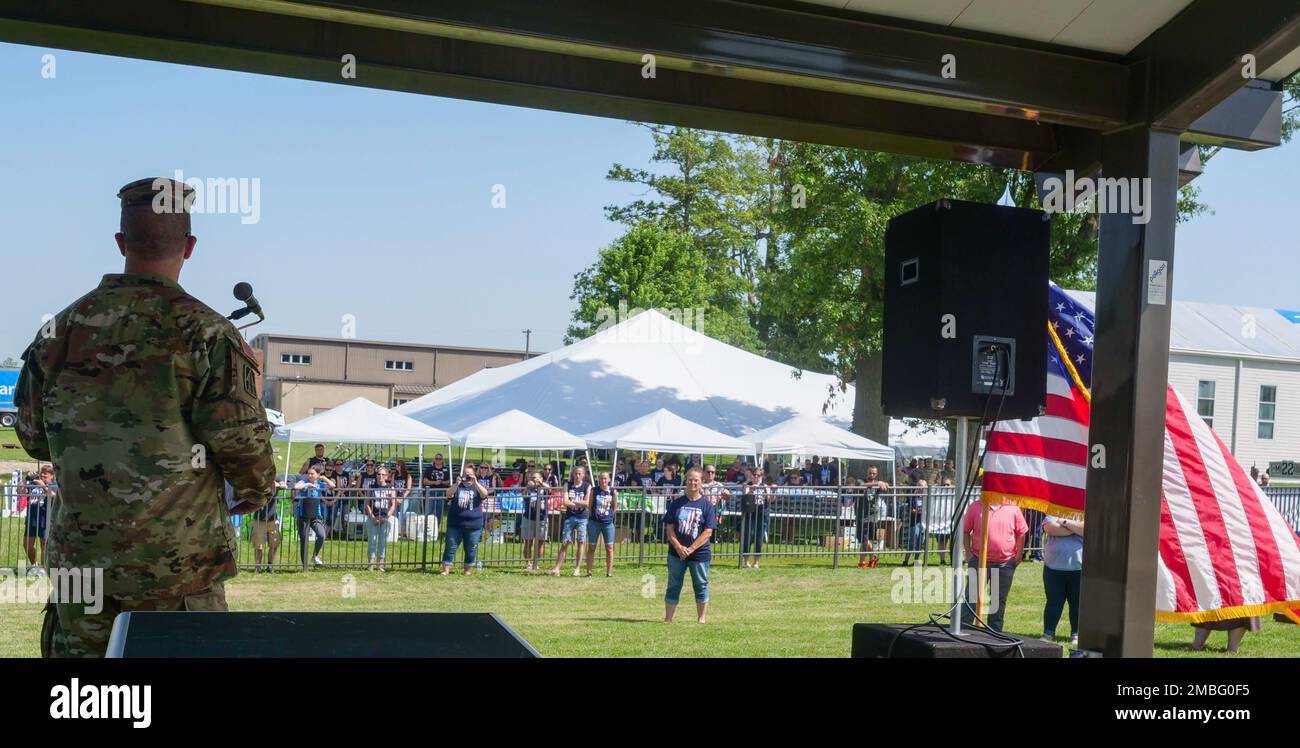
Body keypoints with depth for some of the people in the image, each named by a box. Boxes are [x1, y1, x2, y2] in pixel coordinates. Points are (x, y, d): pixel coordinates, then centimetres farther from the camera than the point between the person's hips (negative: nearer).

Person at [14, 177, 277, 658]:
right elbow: (243, 445, -14)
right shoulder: (205, 333, -13)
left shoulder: (60, 330, 1)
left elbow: (34, 439, 10)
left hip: (78, 559, 4)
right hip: (178, 565, -4)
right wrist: (254, 494, 6)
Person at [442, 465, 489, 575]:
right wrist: (457, 484, -28)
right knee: (451, 546, -1)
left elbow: (484, 494, -15)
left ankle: (468, 570, 18)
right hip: (455, 524, 0)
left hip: (473, 525, 0)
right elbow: (449, 495, -13)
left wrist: (475, 482, -28)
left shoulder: (477, 487, 5)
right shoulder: (457, 487, 6)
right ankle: (446, 569, 3)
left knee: (471, 549, 7)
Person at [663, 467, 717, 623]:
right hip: (676, 552, 2)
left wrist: (690, 549, -15)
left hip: (700, 553, -2)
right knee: (673, 586, 6)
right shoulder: (676, 503, 3)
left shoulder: (707, 505, -3)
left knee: (701, 586, 8)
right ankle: (667, 619, 12)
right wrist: (679, 547, -12)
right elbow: (669, 528, 1)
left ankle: (702, 619, 19)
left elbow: (708, 531, -8)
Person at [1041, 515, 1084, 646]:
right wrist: (1075, 528, -7)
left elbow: (1084, 529, -15)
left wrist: (1065, 522, -10)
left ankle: (1076, 635, 16)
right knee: (1053, 602, 6)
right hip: (1053, 568, 0)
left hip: (1078, 569, 0)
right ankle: (1048, 633, 15)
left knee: (1077, 603, 6)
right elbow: (1050, 528, -14)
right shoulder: (1052, 517, 7)